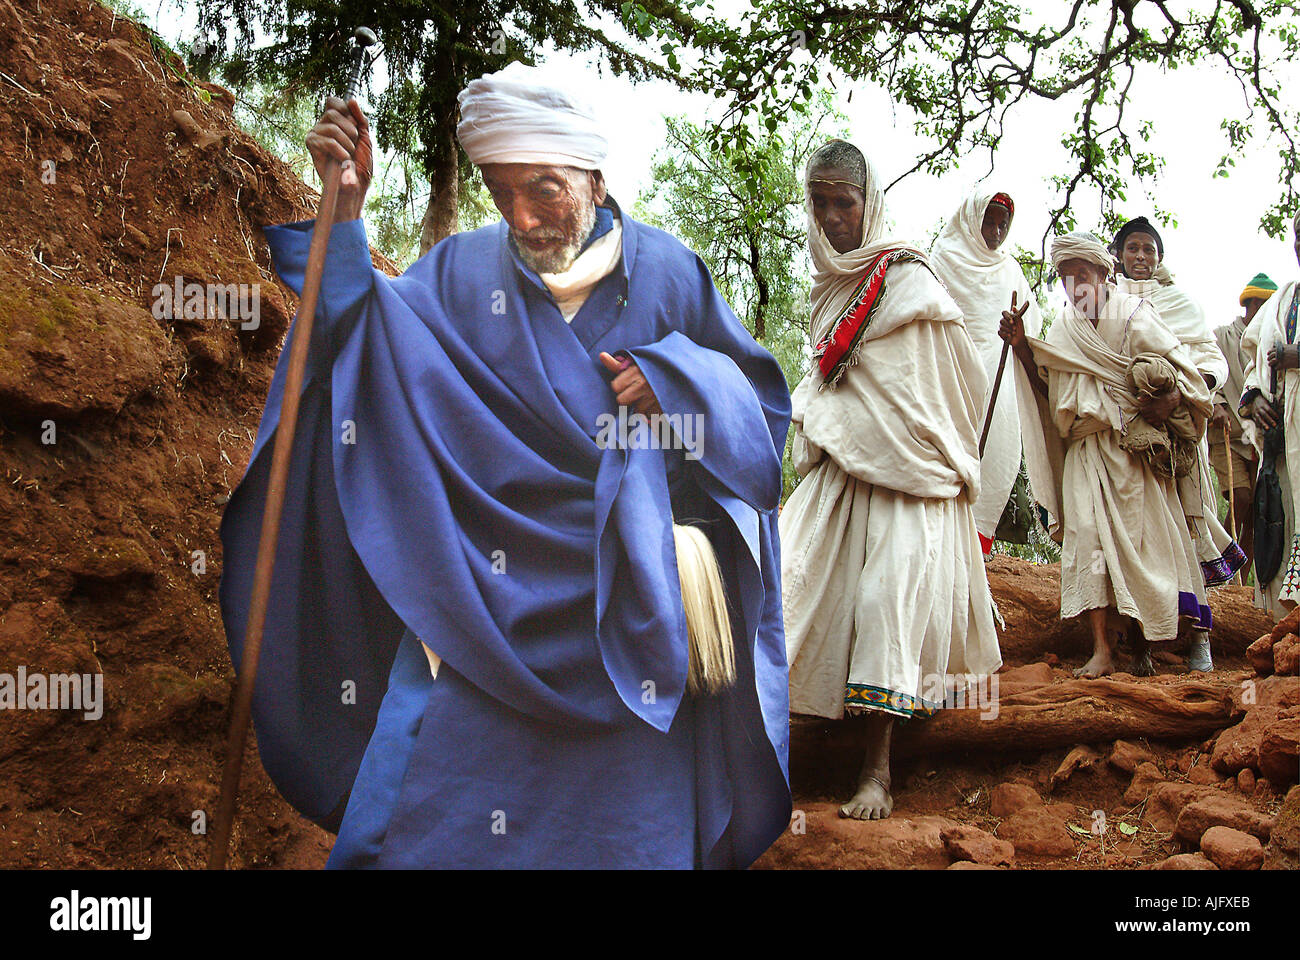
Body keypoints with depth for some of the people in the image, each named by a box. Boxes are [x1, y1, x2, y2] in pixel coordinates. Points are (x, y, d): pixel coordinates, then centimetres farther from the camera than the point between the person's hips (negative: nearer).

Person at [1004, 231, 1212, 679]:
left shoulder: (1136, 320, -1)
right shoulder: (1063, 330, 11)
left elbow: (1187, 377, -2)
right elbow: (1048, 391, 10)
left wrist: (1169, 401, -22)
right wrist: (1021, 347, -2)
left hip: (1134, 451, -3)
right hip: (1085, 452, 3)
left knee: (1138, 541, -1)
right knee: (1087, 533, -12)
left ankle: (1141, 648, 13)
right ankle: (1101, 651, -15)